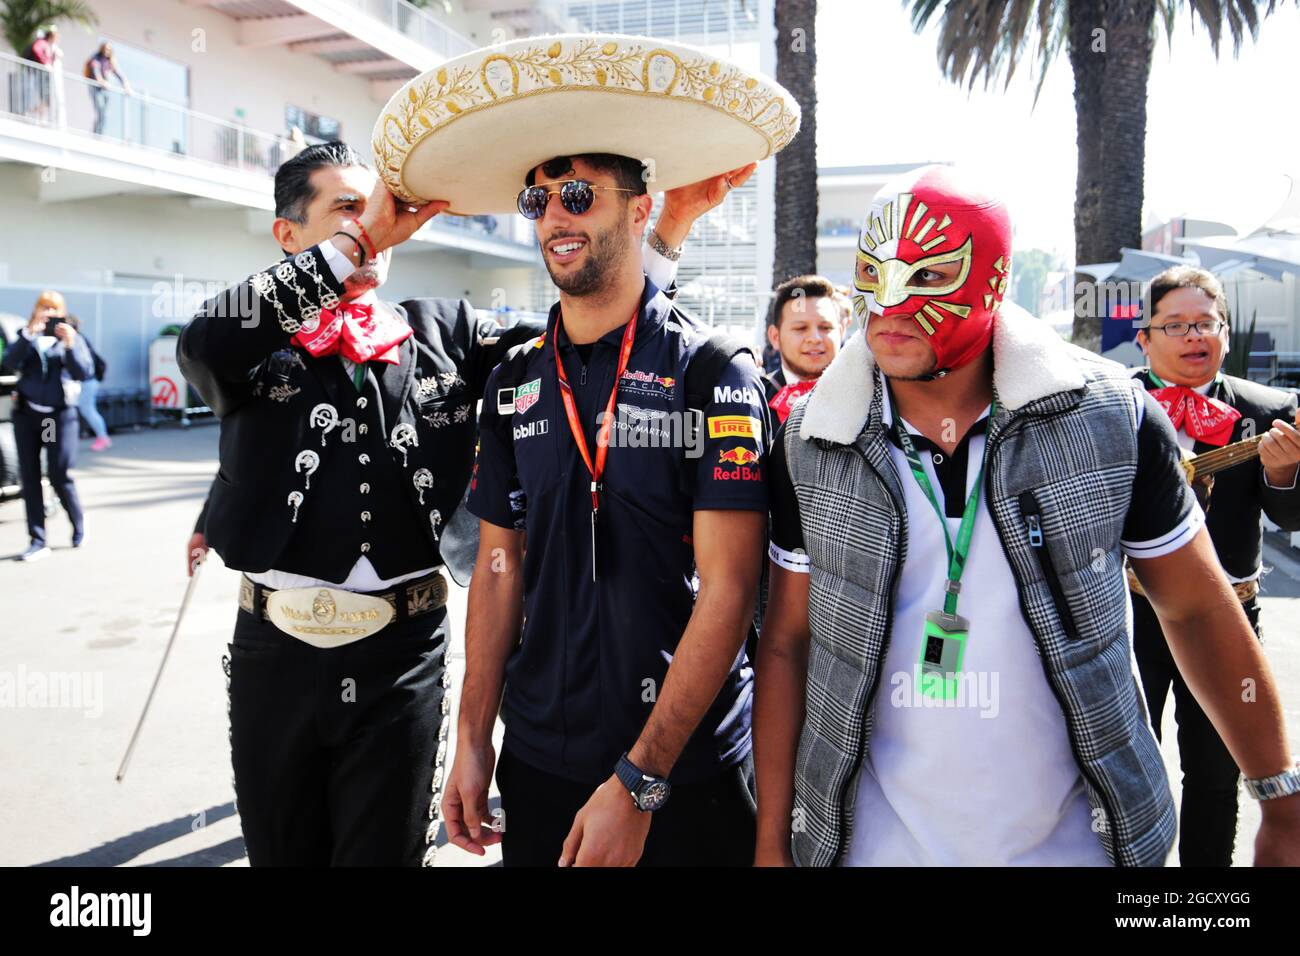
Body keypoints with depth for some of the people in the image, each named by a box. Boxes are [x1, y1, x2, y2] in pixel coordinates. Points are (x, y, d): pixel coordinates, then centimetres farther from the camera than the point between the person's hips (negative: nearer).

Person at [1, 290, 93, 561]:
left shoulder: (73, 339, 7)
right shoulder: (27, 338, 10)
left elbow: (85, 373, -7)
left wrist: (70, 345, -19)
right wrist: (28, 334, -16)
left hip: (60, 415, -2)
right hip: (26, 414, 2)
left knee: (60, 476, -5)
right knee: (29, 477, 1)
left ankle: (79, 525, 21)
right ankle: (38, 542, 6)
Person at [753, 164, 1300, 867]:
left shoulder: (1110, 416, -10)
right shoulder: (810, 442, -8)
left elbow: (1196, 610, 1)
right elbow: (788, 640, -3)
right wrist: (772, 842, -2)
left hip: (1073, 834, 1)